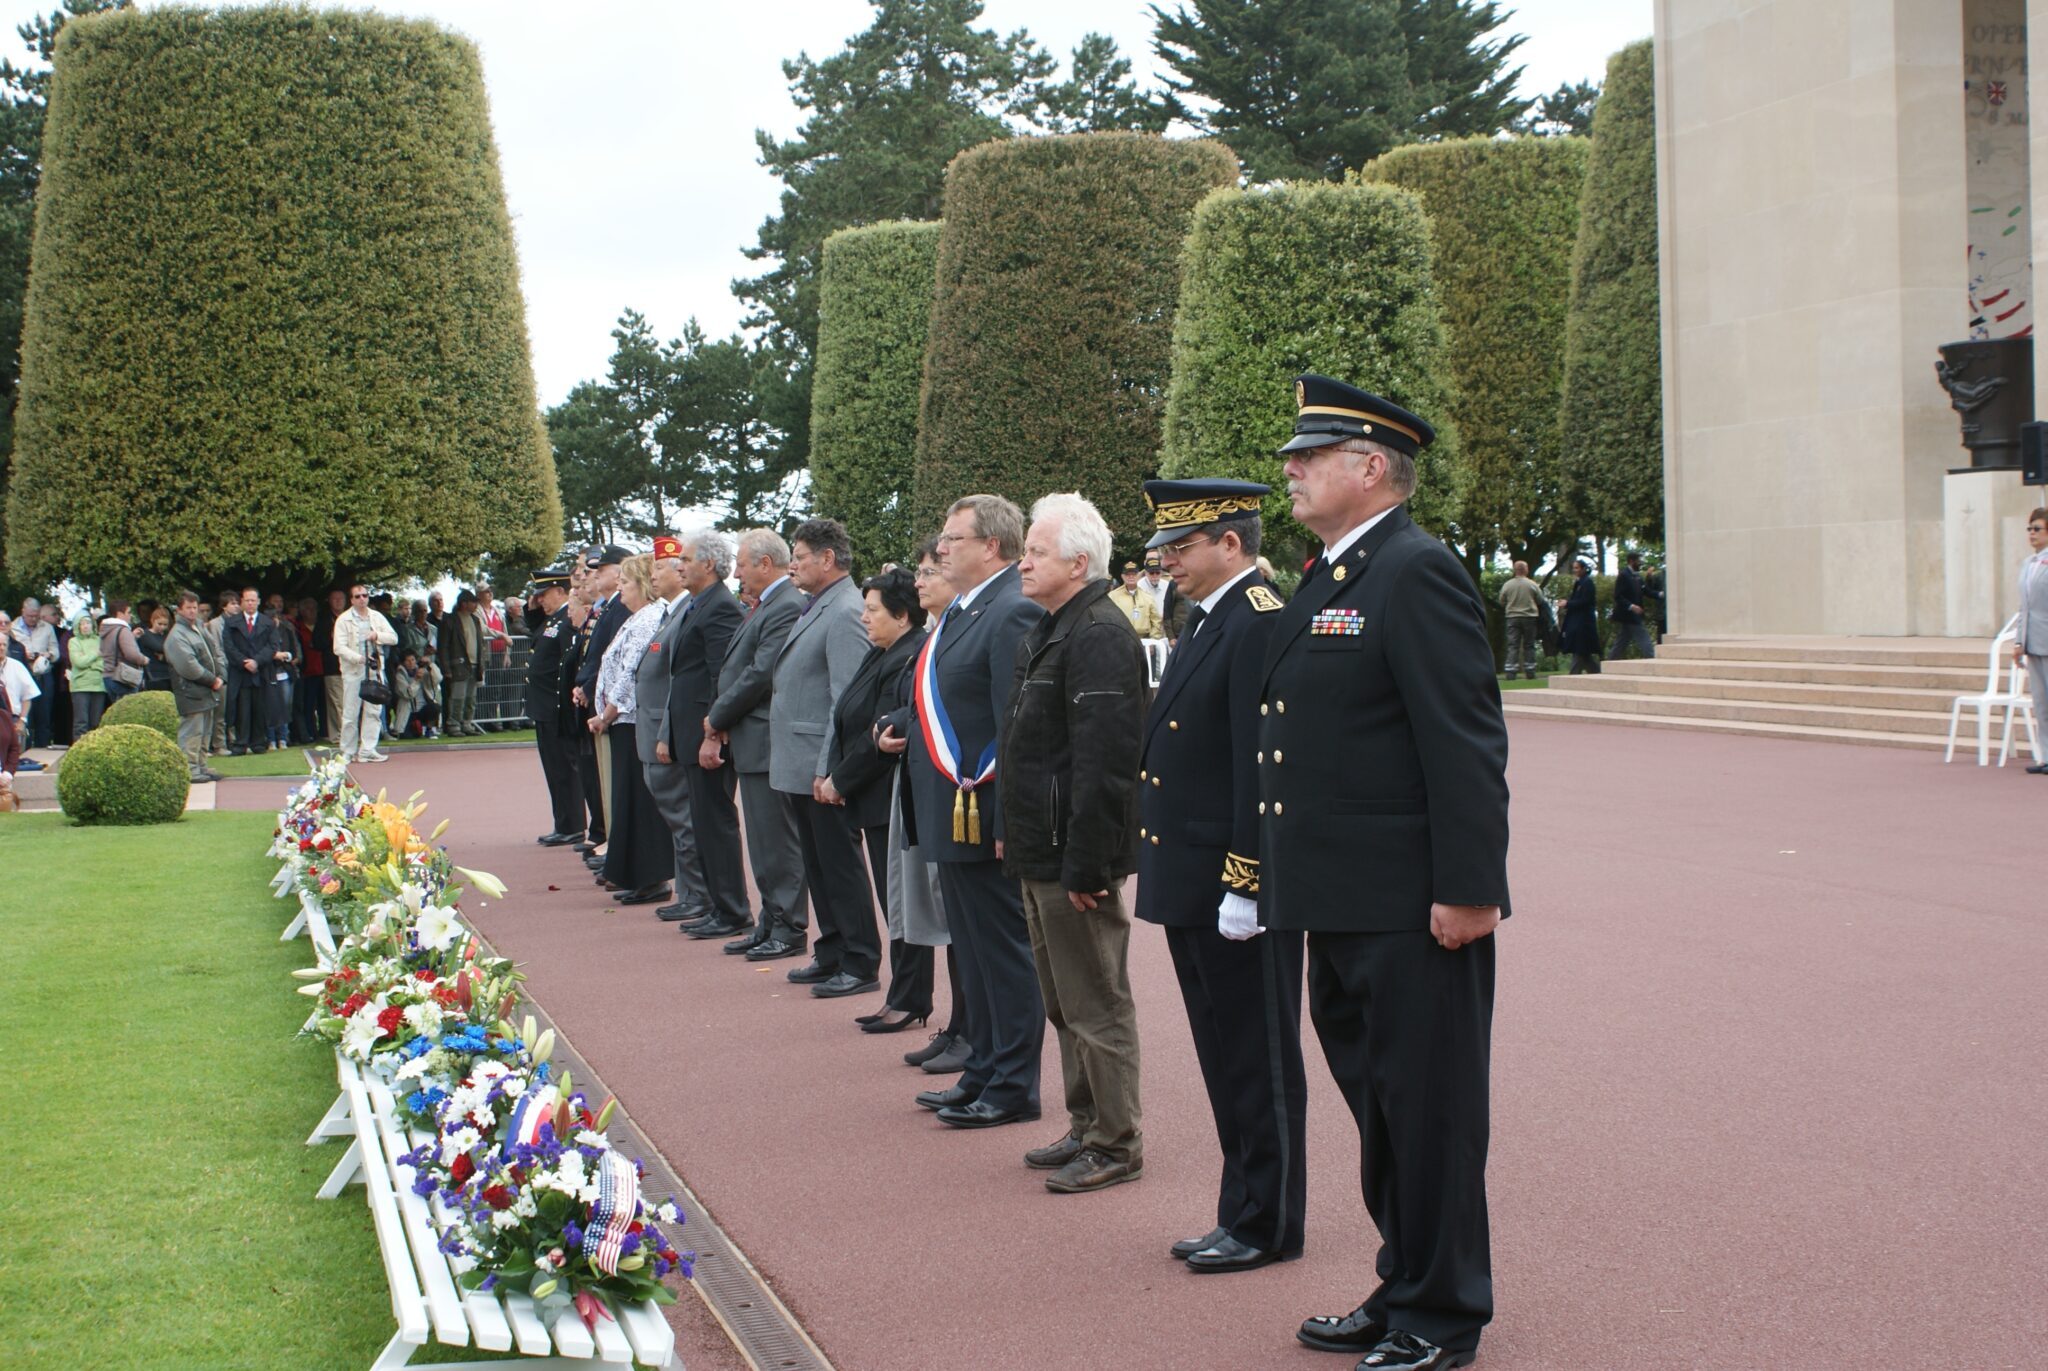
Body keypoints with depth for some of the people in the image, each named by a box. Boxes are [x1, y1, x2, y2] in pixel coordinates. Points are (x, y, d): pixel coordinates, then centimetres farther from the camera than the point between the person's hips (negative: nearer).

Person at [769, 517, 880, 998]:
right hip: (797, 768, 10)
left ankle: (861, 966, 6)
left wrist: (827, 770, -23)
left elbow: (846, 700, -21)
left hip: (822, 769, -10)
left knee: (841, 866, -2)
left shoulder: (845, 612, -17)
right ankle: (831, 954, 25)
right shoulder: (814, 608, 14)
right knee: (818, 865, 16)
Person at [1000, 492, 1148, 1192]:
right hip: (1042, 853, 11)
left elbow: (1103, 761, -24)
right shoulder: (1050, 630, 14)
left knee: (1096, 1007, 0)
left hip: (1077, 854, -11)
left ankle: (1117, 1145, 11)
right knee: (1064, 1005, 18)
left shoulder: (1099, 635, -19)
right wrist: (1014, 834, 19)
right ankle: (1086, 1127, 30)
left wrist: (1084, 867, -25)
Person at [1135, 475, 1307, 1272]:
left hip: (1237, 889, -10)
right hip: (1191, 889, 10)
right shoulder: (1205, 621, 14)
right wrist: (1172, 878, 17)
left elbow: (1262, 767, -21)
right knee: (1225, 1057, 16)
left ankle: (1268, 1225, 14)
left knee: (1257, 1062, 3)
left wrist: (1245, 886, -22)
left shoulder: (1261, 624, -16)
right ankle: (1242, 1212, 26)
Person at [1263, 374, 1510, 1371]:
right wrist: (1279, 876, 19)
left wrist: (1467, 889, -22)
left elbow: (1467, 744, -19)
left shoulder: (1418, 572, -14)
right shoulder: (1327, 580, 16)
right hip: (1342, 911, 10)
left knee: (1427, 1111, 2)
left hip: (1412, 912, -10)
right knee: (1378, 1106, 18)